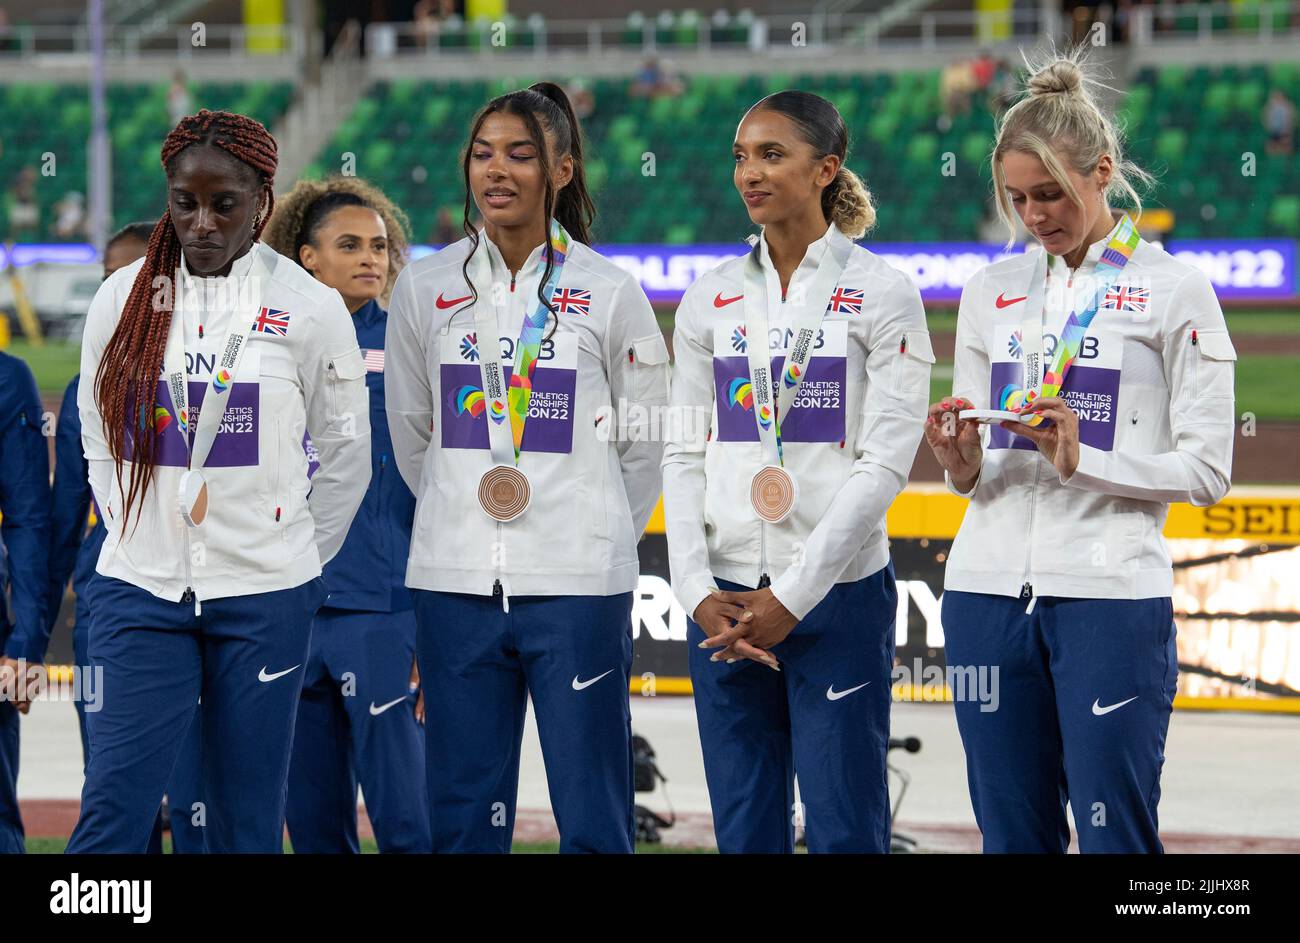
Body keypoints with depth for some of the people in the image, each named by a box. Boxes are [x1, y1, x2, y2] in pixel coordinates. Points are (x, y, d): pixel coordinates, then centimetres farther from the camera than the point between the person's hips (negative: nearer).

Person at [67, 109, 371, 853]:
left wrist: (299, 565, 8)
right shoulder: (124, 299, 3)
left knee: (249, 820, 4)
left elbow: (346, 454, 6)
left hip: (264, 596, -1)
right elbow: (98, 437, 12)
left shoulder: (311, 309, -3)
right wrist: (137, 537, 9)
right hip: (140, 593, 1)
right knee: (113, 811, -6)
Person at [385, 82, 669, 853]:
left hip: (579, 587, -2)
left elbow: (646, 443, 8)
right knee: (464, 819, 5)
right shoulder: (425, 289, 6)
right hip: (455, 584, 2)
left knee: (593, 822, -1)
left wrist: (593, 540, 10)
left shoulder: (609, 291, 1)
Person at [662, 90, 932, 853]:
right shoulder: (711, 300, 10)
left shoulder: (881, 294, -3)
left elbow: (886, 462, -9)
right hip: (725, 603, 4)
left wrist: (792, 597, -13)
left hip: (838, 593, -4)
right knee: (745, 828, 7)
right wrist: (697, 592, -4)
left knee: (844, 829, -2)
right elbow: (684, 455, 9)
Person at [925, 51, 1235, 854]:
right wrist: (962, 465, -6)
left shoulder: (1175, 291, -1)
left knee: (1115, 837, -6)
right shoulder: (992, 290, 13)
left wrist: (1083, 459, -16)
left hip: (1112, 596, -5)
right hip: (989, 589, 5)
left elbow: (1207, 471, -4)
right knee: (1013, 835, 6)